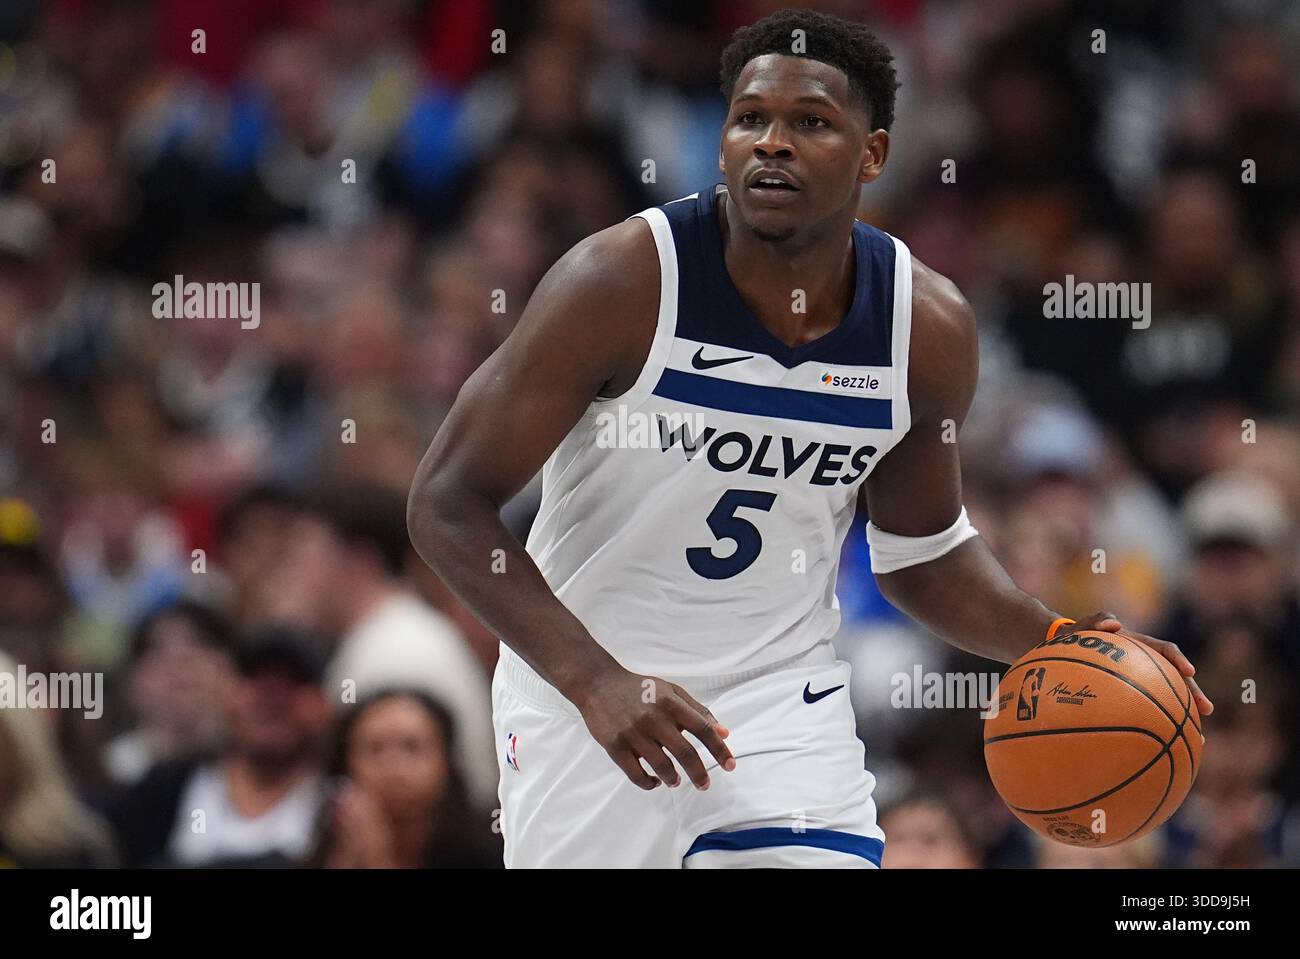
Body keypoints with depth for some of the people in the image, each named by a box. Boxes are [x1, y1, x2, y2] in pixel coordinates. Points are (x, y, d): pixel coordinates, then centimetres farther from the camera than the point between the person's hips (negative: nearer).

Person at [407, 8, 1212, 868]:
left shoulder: (929, 329, -8)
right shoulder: (623, 282, -20)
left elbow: (921, 552, 10)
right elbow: (448, 504, -19)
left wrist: (1053, 642, -8)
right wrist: (595, 682, -29)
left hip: (782, 692, 2)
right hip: (582, 696, -2)